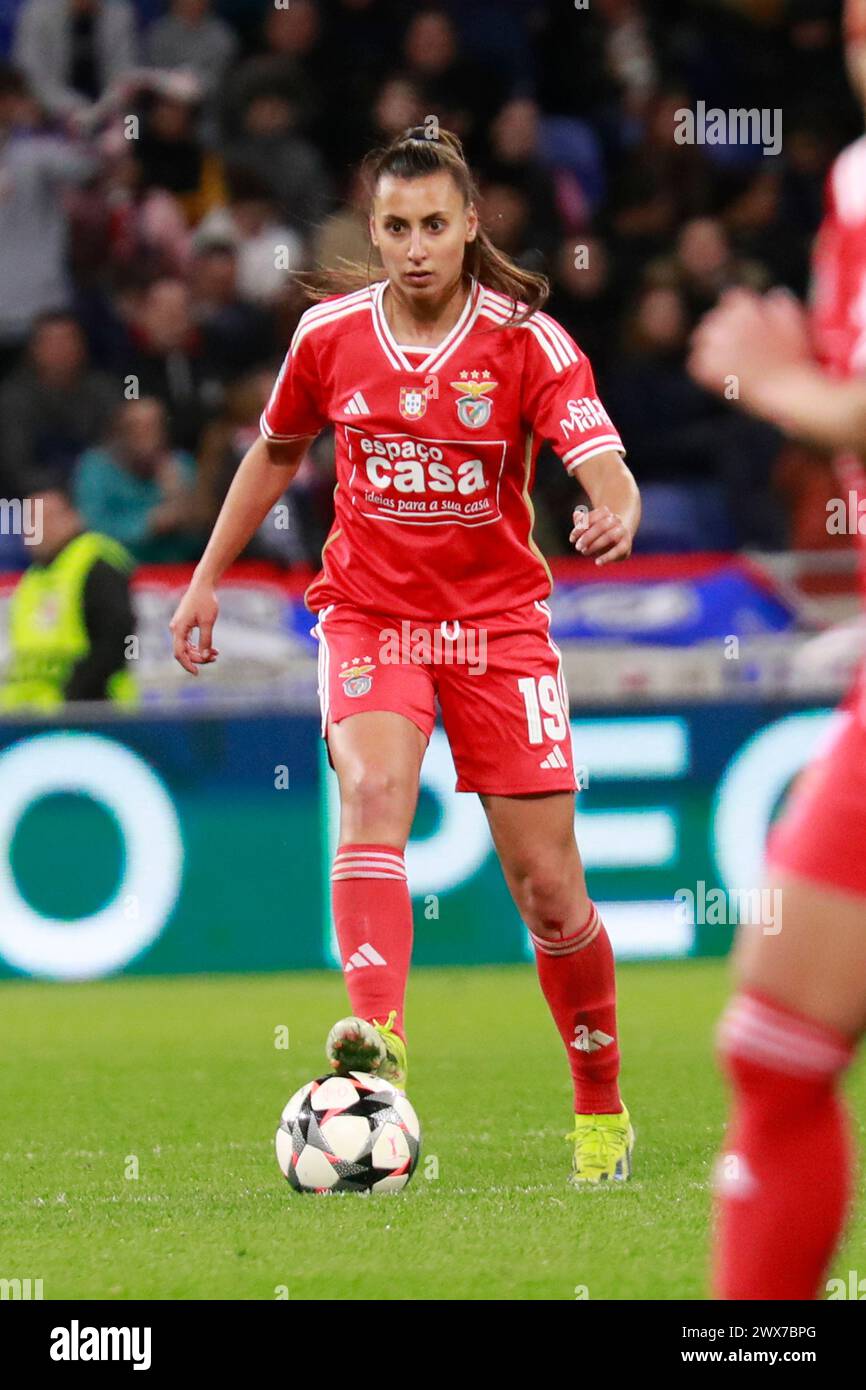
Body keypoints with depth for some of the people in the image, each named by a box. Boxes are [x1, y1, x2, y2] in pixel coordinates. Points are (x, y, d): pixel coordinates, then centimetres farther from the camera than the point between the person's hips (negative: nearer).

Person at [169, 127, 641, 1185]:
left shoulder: (526, 340, -10)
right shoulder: (330, 333, -2)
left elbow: (604, 467, -23)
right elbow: (276, 449, 17)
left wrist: (611, 516, -46)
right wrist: (208, 576, 16)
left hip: (498, 622, -1)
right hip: (369, 613, 1)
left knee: (550, 892, 1)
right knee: (372, 793, -30)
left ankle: (602, 1112, 21)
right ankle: (377, 1032, -47)